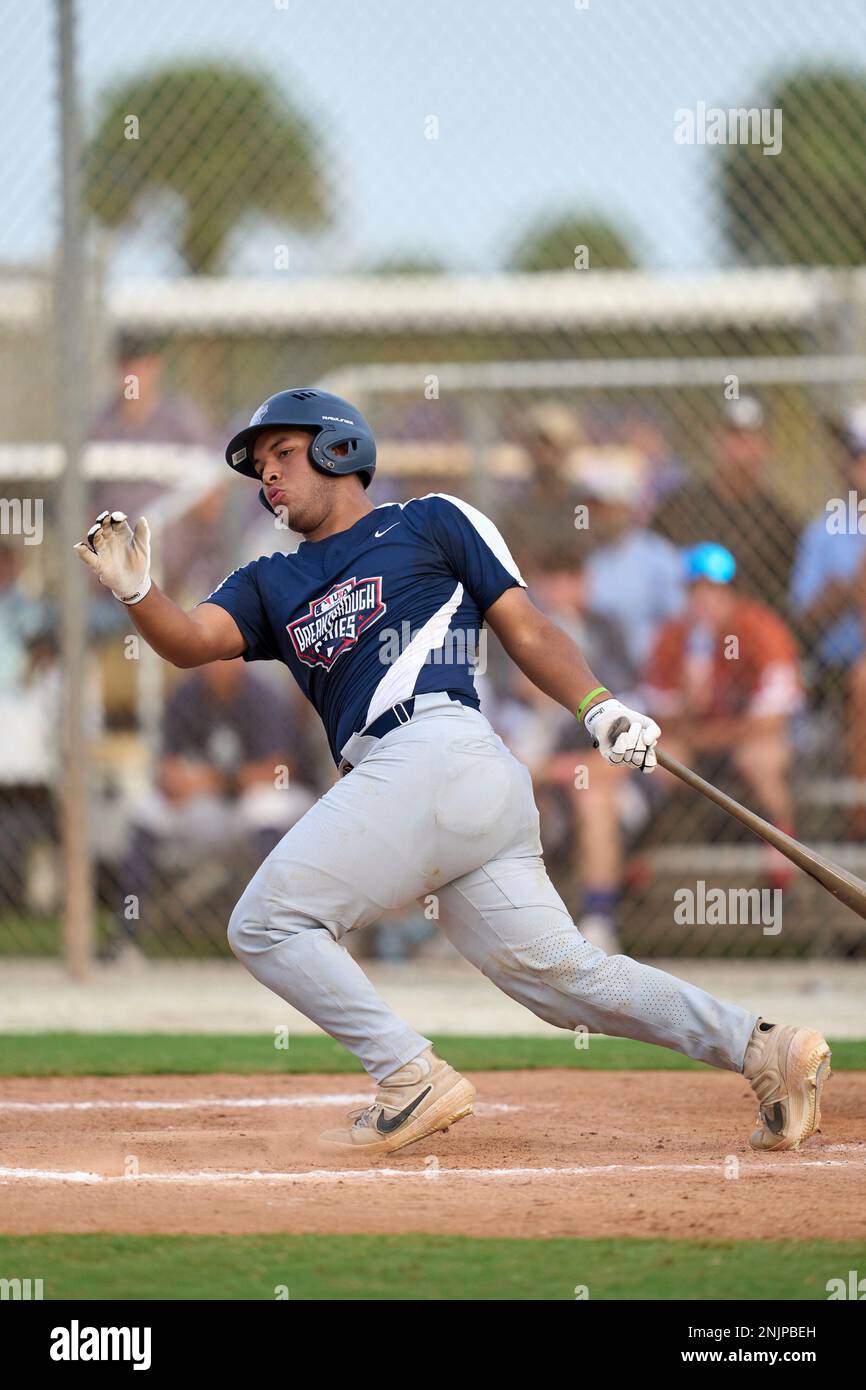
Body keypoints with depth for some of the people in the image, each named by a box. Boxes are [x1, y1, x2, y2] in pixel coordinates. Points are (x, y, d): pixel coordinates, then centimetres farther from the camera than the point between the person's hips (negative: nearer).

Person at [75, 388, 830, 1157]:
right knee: (563, 976, 1)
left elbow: (526, 627, 9)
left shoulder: (433, 522, 14)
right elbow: (191, 640, 12)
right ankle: (761, 1046, -1)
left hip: (437, 747, -7)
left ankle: (414, 1080, -11)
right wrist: (136, 591, -9)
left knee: (268, 923, -9)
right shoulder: (272, 585, 29)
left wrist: (599, 709, -6)